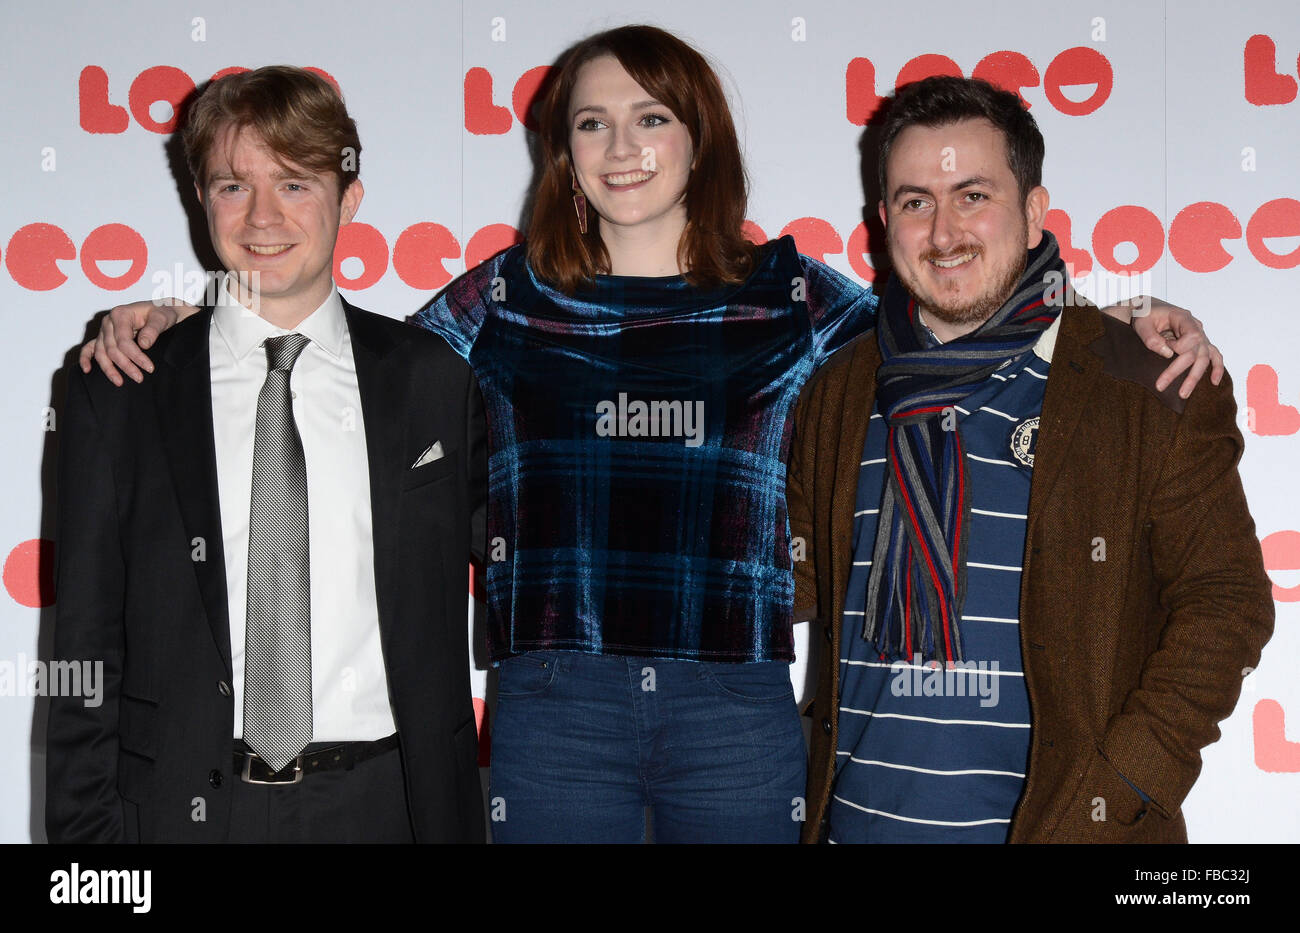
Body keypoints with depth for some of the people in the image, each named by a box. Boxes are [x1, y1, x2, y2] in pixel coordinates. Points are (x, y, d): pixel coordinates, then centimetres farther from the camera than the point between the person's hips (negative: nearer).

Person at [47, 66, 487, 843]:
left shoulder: (435, 378, 3)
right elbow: (85, 648, 2)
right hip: (183, 806, 0)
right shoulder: (119, 392, 2)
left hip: (382, 805, 1)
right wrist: (86, 828, -3)